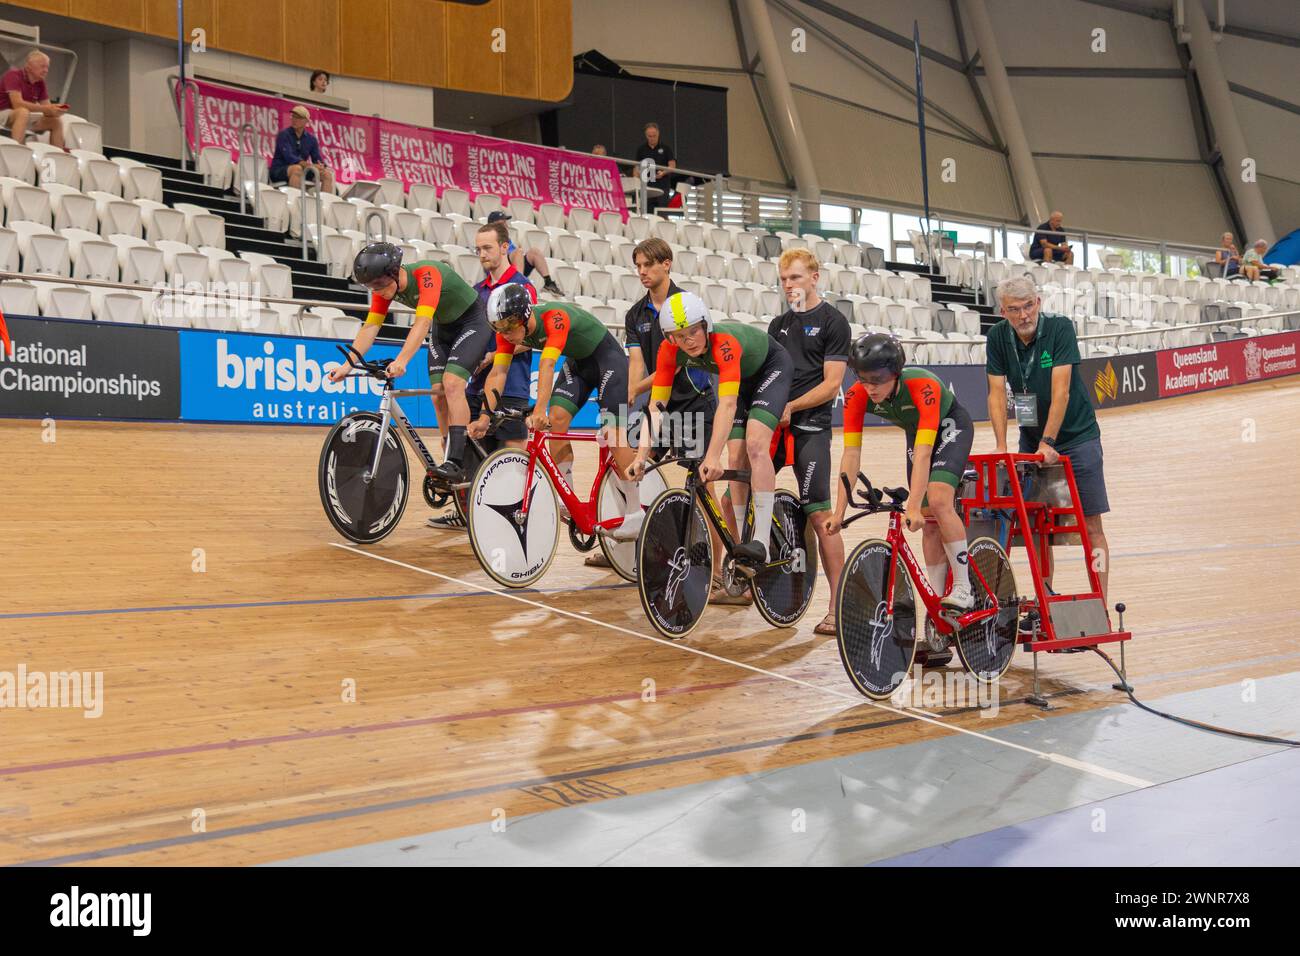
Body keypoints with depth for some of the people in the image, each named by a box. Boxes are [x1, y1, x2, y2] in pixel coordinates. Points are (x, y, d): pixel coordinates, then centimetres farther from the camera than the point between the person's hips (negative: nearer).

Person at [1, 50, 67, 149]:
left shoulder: (40, 82, 1)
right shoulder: (14, 75, -18)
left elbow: (46, 106, 2)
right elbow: (17, 104, -30)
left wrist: (55, 109, -23)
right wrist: (46, 108, -32)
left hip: (24, 118, 8)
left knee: (56, 121, 1)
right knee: (23, 112, -37)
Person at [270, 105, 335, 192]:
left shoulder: (311, 139, 10)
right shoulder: (283, 135, -6)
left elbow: (317, 159, 5)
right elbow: (289, 157, -20)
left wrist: (321, 166, -22)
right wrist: (310, 165, -34)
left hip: (303, 172, 5)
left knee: (328, 174, -11)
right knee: (297, 168, -37)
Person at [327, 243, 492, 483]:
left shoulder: (427, 273, -33)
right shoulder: (385, 287, -11)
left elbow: (423, 322, -44)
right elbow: (370, 327, -12)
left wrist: (401, 361, -54)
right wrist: (348, 365, -23)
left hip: (472, 322, -7)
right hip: (443, 328, 8)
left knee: (452, 383, -24)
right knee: (438, 393, -3)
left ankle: (456, 462, -27)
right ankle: (452, 462, 4)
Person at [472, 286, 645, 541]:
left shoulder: (554, 318, -37)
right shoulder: (509, 330, -16)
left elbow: (547, 365, -48)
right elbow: (497, 373, -21)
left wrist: (539, 410, -59)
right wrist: (484, 416, -33)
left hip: (607, 357, -7)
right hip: (576, 362, 7)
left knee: (612, 431, -15)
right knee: (556, 419, -12)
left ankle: (635, 512, -7)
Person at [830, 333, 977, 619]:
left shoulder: (923, 386, -40)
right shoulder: (857, 396, -27)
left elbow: (923, 452, -45)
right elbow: (851, 454, -28)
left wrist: (913, 507, -51)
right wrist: (839, 512, -32)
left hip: (951, 427, -5)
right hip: (916, 433, 5)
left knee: (938, 500, -26)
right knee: (930, 522, 0)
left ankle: (964, 590, -17)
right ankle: (937, 601, 8)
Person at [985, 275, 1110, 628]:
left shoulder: (1060, 327, -17)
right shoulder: (997, 338, -5)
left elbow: (1060, 390, -23)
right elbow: (997, 393, -9)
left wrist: (1048, 442, -29)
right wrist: (1001, 446, -20)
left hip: (1076, 436, -4)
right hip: (1032, 439, 4)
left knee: (1090, 524, -4)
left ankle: (1100, 607, -1)